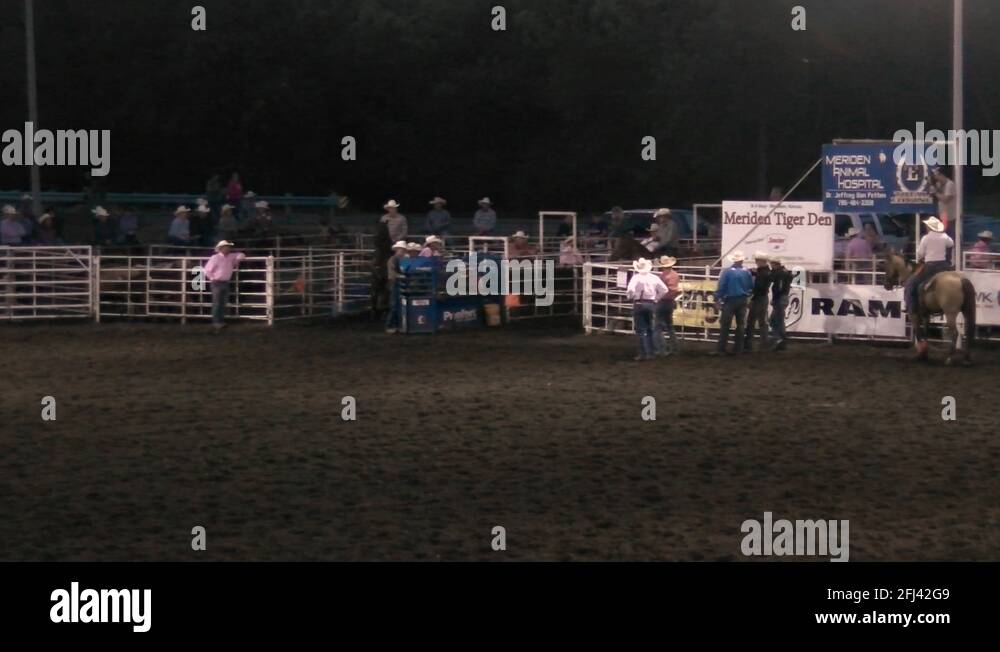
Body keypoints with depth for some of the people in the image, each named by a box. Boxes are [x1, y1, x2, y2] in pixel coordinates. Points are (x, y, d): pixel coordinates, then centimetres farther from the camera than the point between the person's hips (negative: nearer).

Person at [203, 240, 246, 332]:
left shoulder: (231, 257, 7)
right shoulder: (215, 258, -11)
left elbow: (242, 255, 18)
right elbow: (207, 270, -10)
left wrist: (237, 260, 0)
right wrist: (213, 279, -12)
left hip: (226, 283, 6)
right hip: (217, 283, -6)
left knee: (224, 303, 10)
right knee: (216, 303, -6)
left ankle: (221, 321, 17)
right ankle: (216, 322, -4)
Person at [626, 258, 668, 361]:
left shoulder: (636, 277, -11)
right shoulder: (654, 278, 2)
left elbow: (630, 290, -23)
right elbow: (664, 290, 1)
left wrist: (630, 298, -3)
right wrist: (657, 299, 11)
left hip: (639, 304, -4)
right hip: (651, 304, 4)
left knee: (641, 330, 1)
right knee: (649, 329, 18)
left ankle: (643, 353, -2)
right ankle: (651, 352, 21)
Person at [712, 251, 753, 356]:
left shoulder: (727, 271, -10)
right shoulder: (747, 272, -1)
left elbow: (721, 287, -12)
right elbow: (751, 288, 3)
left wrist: (717, 299, -6)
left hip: (729, 301, -3)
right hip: (742, 301, 3)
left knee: (725, 326, -3)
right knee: (741, 325, 12)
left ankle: (721, 349, -8)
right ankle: (738, 348, 14)